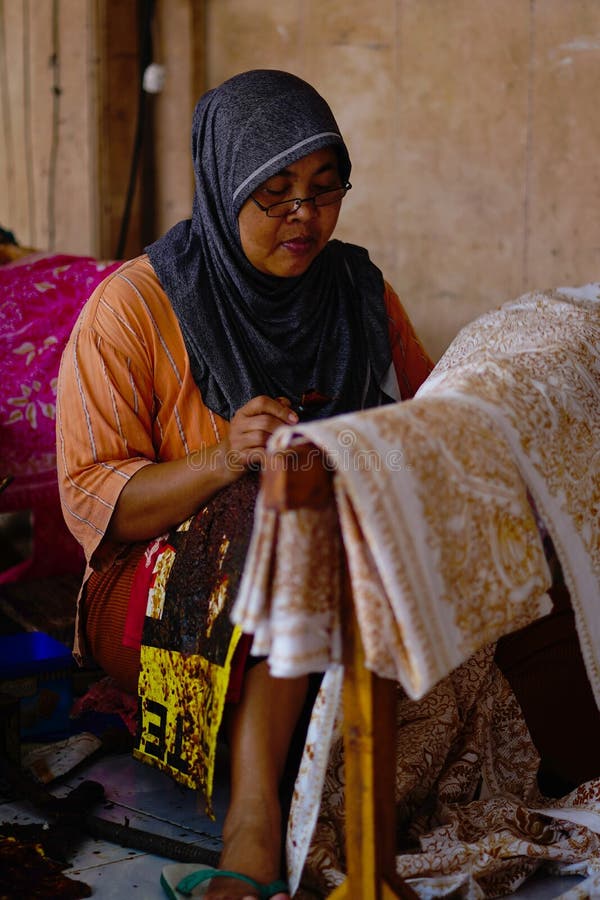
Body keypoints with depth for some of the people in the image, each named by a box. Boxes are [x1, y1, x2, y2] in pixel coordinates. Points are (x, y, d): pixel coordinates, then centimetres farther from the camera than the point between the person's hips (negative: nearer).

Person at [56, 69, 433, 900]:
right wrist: (221, 462, -28)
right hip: (162, 597, -4)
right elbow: (91, 502, -10)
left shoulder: (362, 292, 6)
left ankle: (254, 817, -31)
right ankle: (257, 811, -37)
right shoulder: (133, 305, -7)